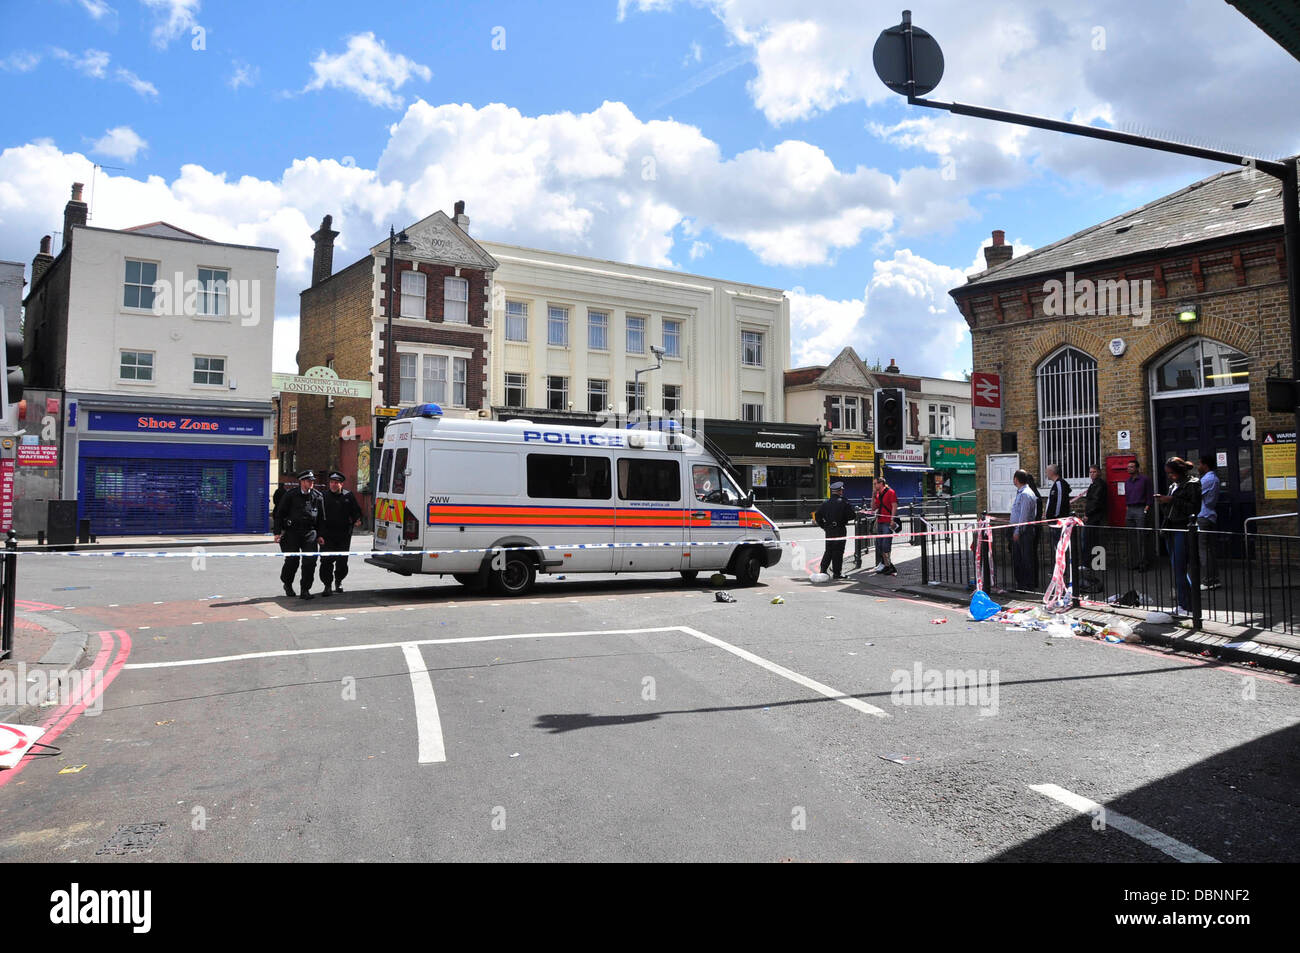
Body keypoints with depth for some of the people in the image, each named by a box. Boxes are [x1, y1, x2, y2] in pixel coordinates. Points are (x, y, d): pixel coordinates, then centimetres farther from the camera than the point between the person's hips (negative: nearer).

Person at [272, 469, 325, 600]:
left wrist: (320, 535, 12)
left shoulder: (317, 496, 9)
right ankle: (287, 584, 28)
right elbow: (279, 514, 4)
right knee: (292, 560, 1)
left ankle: (305, 589, 1)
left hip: (310, 533, 2)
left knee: (310, 560, -8)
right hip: (292, 532, -2)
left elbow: (321, 518, 16)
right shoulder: (290, 496, 1)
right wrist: (277, 532, -3)